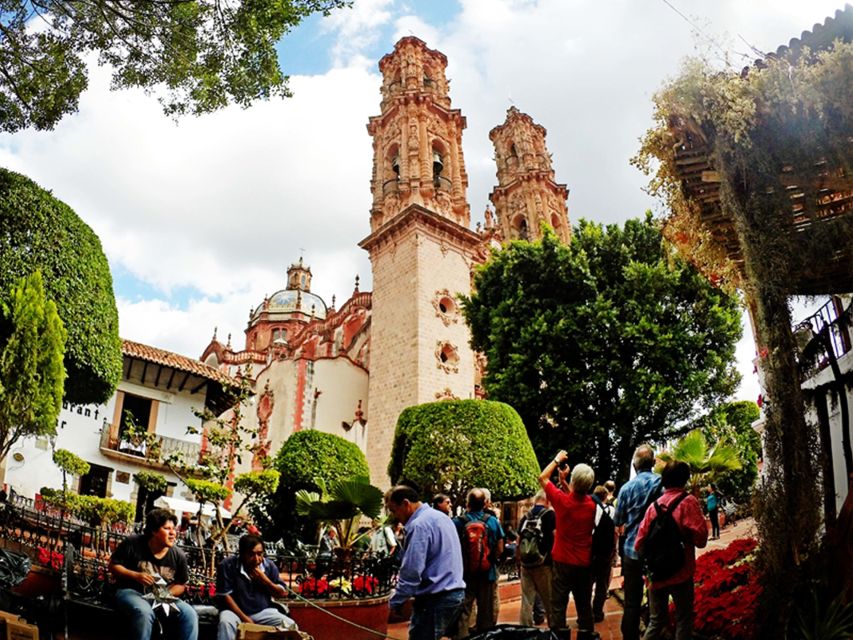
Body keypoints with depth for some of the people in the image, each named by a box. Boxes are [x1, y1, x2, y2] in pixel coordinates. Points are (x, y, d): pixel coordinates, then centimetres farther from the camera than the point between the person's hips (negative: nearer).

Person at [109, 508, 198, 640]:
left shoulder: (178, 556, 0)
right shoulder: (132, 544, -9)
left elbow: (181, 585, 8)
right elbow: (113, 566, -4)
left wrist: (168, 593, -14)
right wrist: (135, 575, -21)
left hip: (163, 598, 4)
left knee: (189, 614, -21)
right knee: (144, 612, -39)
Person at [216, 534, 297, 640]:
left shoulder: (269, 566, -3)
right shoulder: (228, 565, -14)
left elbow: (282, 593, 1)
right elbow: (225, 595, -13)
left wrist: (265, 580, -17)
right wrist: (244, 618, -18)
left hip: (263, 611, 3)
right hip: (236, 610, -3)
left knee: (290, 625, -18)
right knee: (226, 622, -37)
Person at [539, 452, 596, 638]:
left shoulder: (562, 501, -17)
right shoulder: (591, 504, -7)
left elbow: (543, 477, -2)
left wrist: (557, 460, 9)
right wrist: (563, 481, 18)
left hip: (563, 561, -3)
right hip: (584, 563, 3)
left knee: (558, 604, 3)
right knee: (584, 604, 13)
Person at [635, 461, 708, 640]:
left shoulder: (654, 505, 5)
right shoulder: (688, 502, -8)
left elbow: (639, 543, 6)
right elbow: (700, 538, -15)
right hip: (680, 572, -4)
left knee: (656, 621, 16)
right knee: (683, 621, 8)